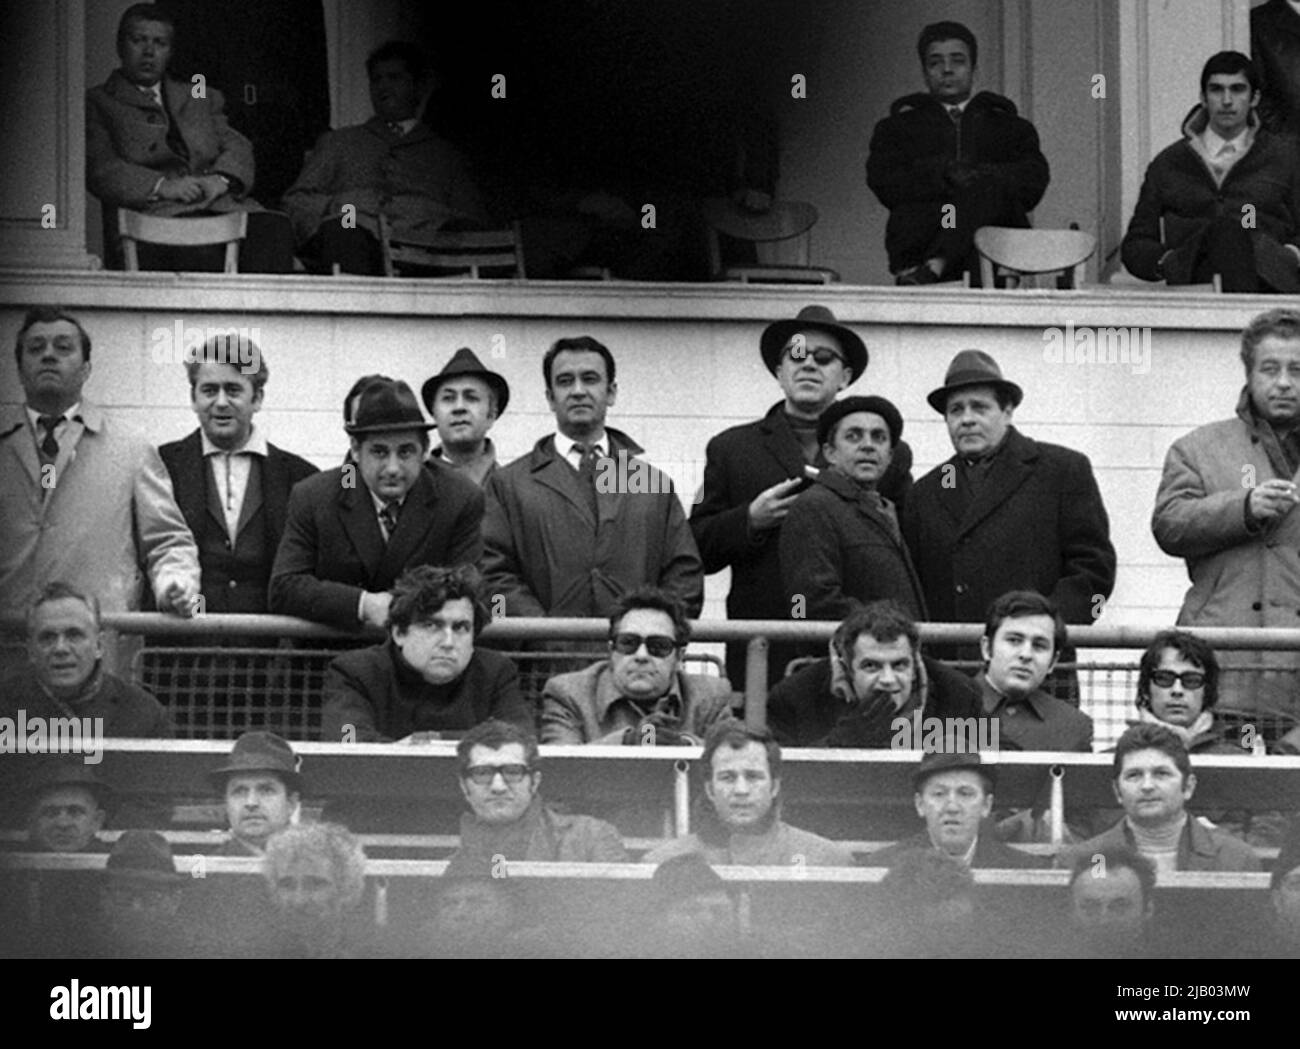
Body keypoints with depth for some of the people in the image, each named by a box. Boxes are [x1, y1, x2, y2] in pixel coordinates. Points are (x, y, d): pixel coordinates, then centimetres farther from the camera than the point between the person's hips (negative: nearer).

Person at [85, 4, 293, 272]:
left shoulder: (203, 99, 31)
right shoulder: (97, 104, 15)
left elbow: (236, 147, 18)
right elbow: (100, 170, 0)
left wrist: (221, 179, -6)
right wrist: (161, 186, -16)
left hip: (220, 203, 4)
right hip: (150, 212, -4)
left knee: (274, 228, -30)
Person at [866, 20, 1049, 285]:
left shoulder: (1009, 126, 27)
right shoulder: (897, 126, 25)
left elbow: (1034, 182, 9)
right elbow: (884, 183, 6)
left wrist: (978, 178, -8)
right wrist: (946, 176, -8)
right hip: (920, 241, 0)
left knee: (991, 189, -32)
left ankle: (934, 266, -48)